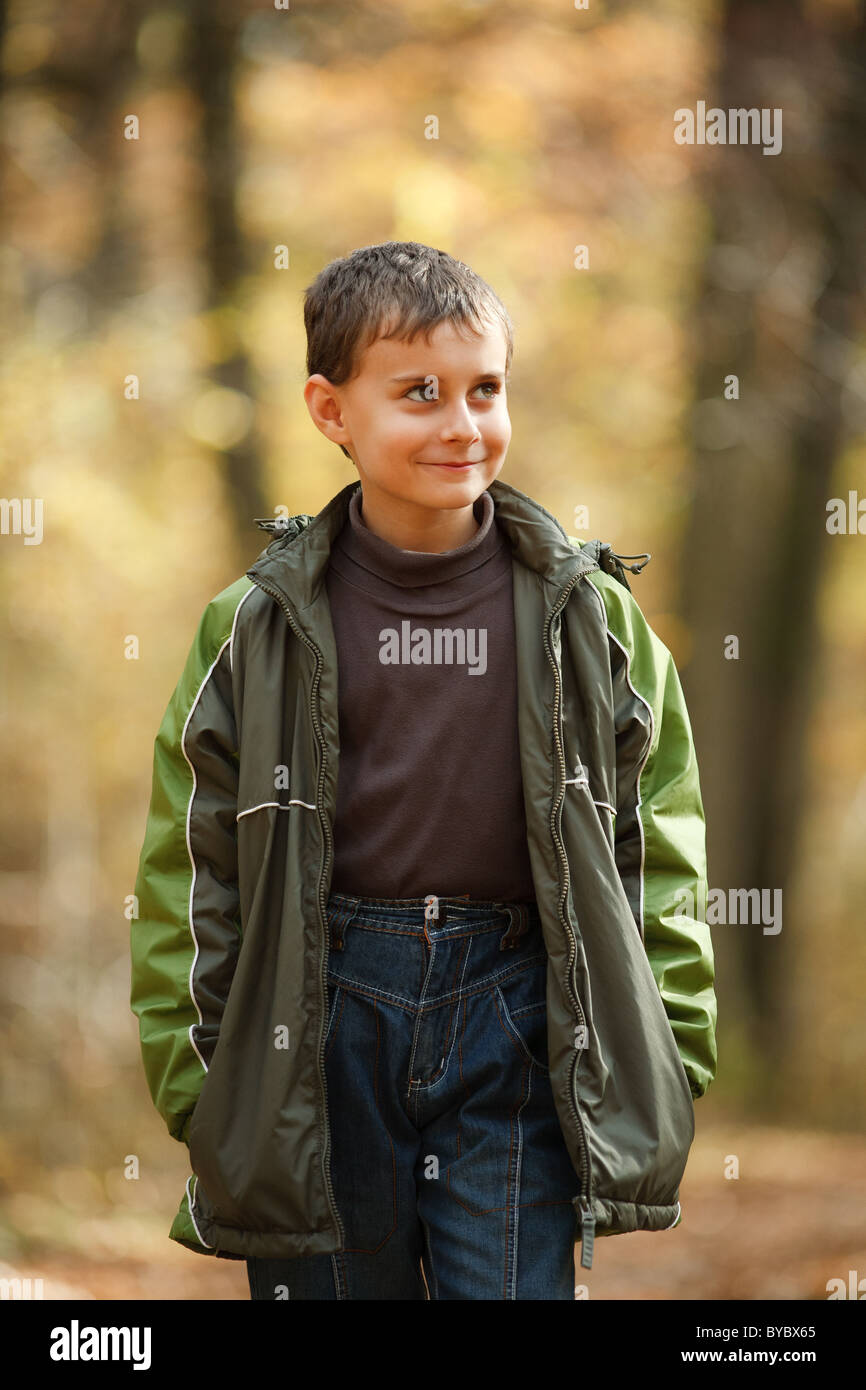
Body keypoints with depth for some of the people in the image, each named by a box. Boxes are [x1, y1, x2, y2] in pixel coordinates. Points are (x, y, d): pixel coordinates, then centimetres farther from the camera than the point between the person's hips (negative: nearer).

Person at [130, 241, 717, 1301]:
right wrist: (192, 1077, 1)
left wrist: (669, 1058, 2)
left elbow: (658, 847, 7)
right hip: (322, 1016, 0)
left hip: (514, 1019, 0)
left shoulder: (587, 612, 3)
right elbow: (189, 864, 5)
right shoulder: (260, 625, 1)